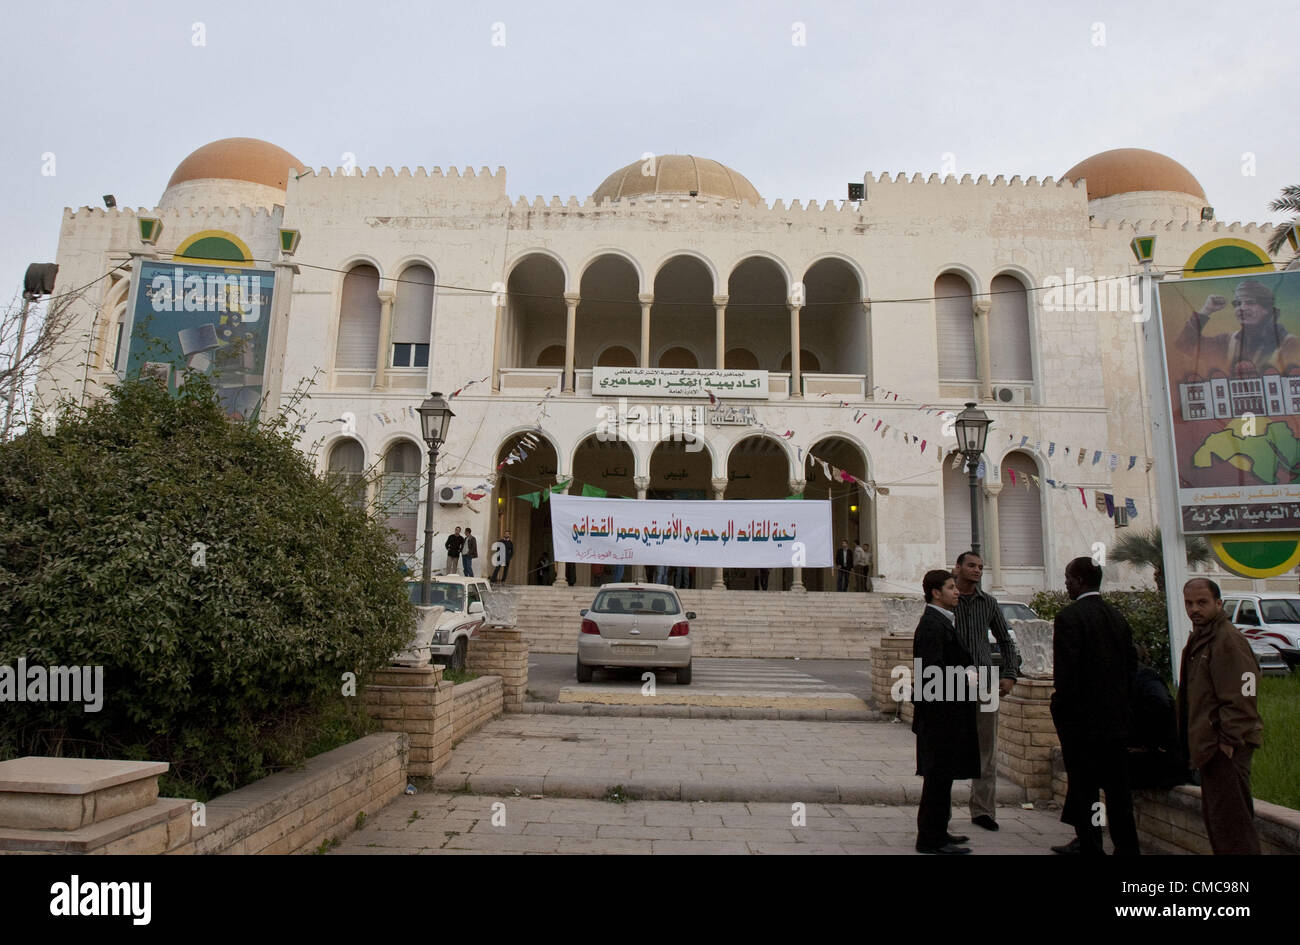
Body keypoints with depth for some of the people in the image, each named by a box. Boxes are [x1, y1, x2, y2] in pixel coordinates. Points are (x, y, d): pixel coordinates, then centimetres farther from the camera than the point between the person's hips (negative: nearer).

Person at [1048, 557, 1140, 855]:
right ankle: (1127, 847, 21)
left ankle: (1090, 847, 9)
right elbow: (1132, 664, 12)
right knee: (1118, 788, 14)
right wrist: (1123, 705, 18)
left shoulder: (1069, 617, -14)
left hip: (1082, 719, -7)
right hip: (1117, 718, 7)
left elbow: (1066, 671, -19)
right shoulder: (1118, 617, 8)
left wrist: (1061, 708, -9)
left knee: (1083, 788, 3)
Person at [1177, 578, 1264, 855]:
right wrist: (1196, 743, 19)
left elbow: (1240, 696, -21)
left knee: (1230, 818, -5)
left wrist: (1229, 739, -20)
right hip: (1210, 746, 10)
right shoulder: (1199, 638, 15)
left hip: (1226, 748, -10)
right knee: (1214, 816, 18)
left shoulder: (1227, 639, -16)